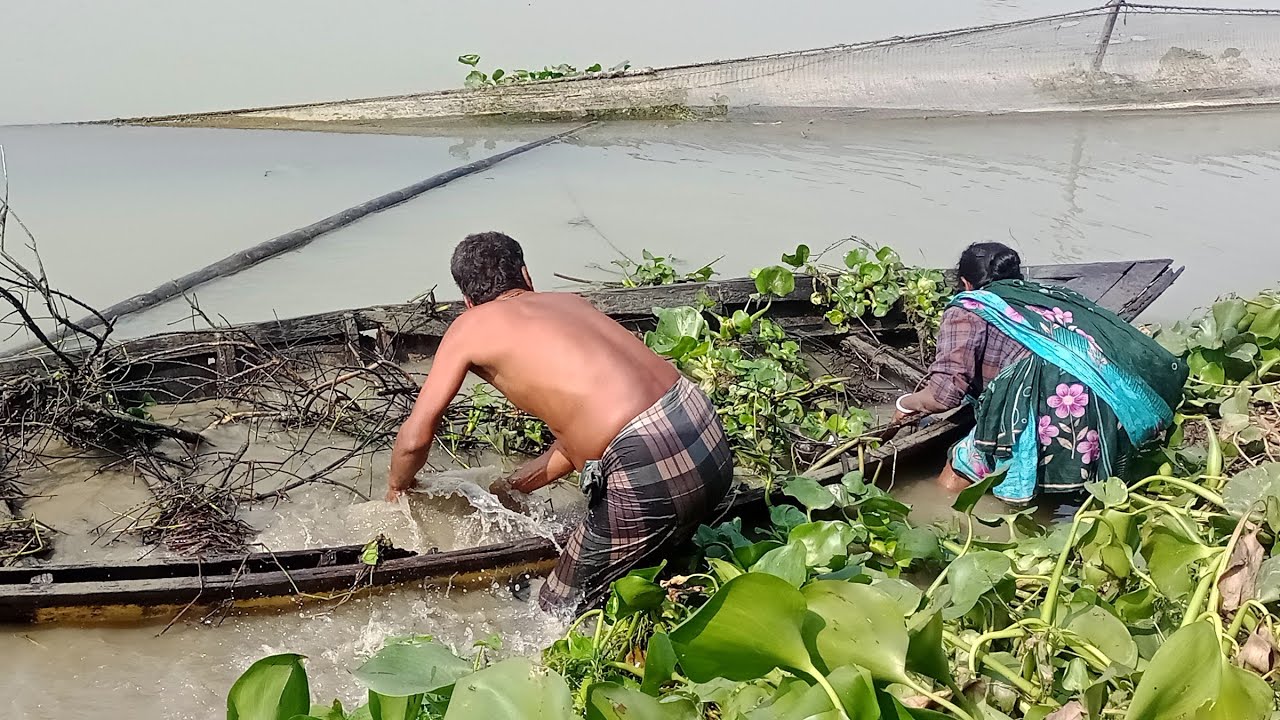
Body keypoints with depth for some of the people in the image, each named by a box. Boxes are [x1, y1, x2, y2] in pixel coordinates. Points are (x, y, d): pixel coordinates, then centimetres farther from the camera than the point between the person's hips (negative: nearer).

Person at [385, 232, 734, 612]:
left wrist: (398, 486, 31)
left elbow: (415, 438, 9)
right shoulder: (568, 300, 23)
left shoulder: (470, 326, 7)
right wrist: (513, 485, 39)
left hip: (651, 472, -7)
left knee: (561, 612, 15)